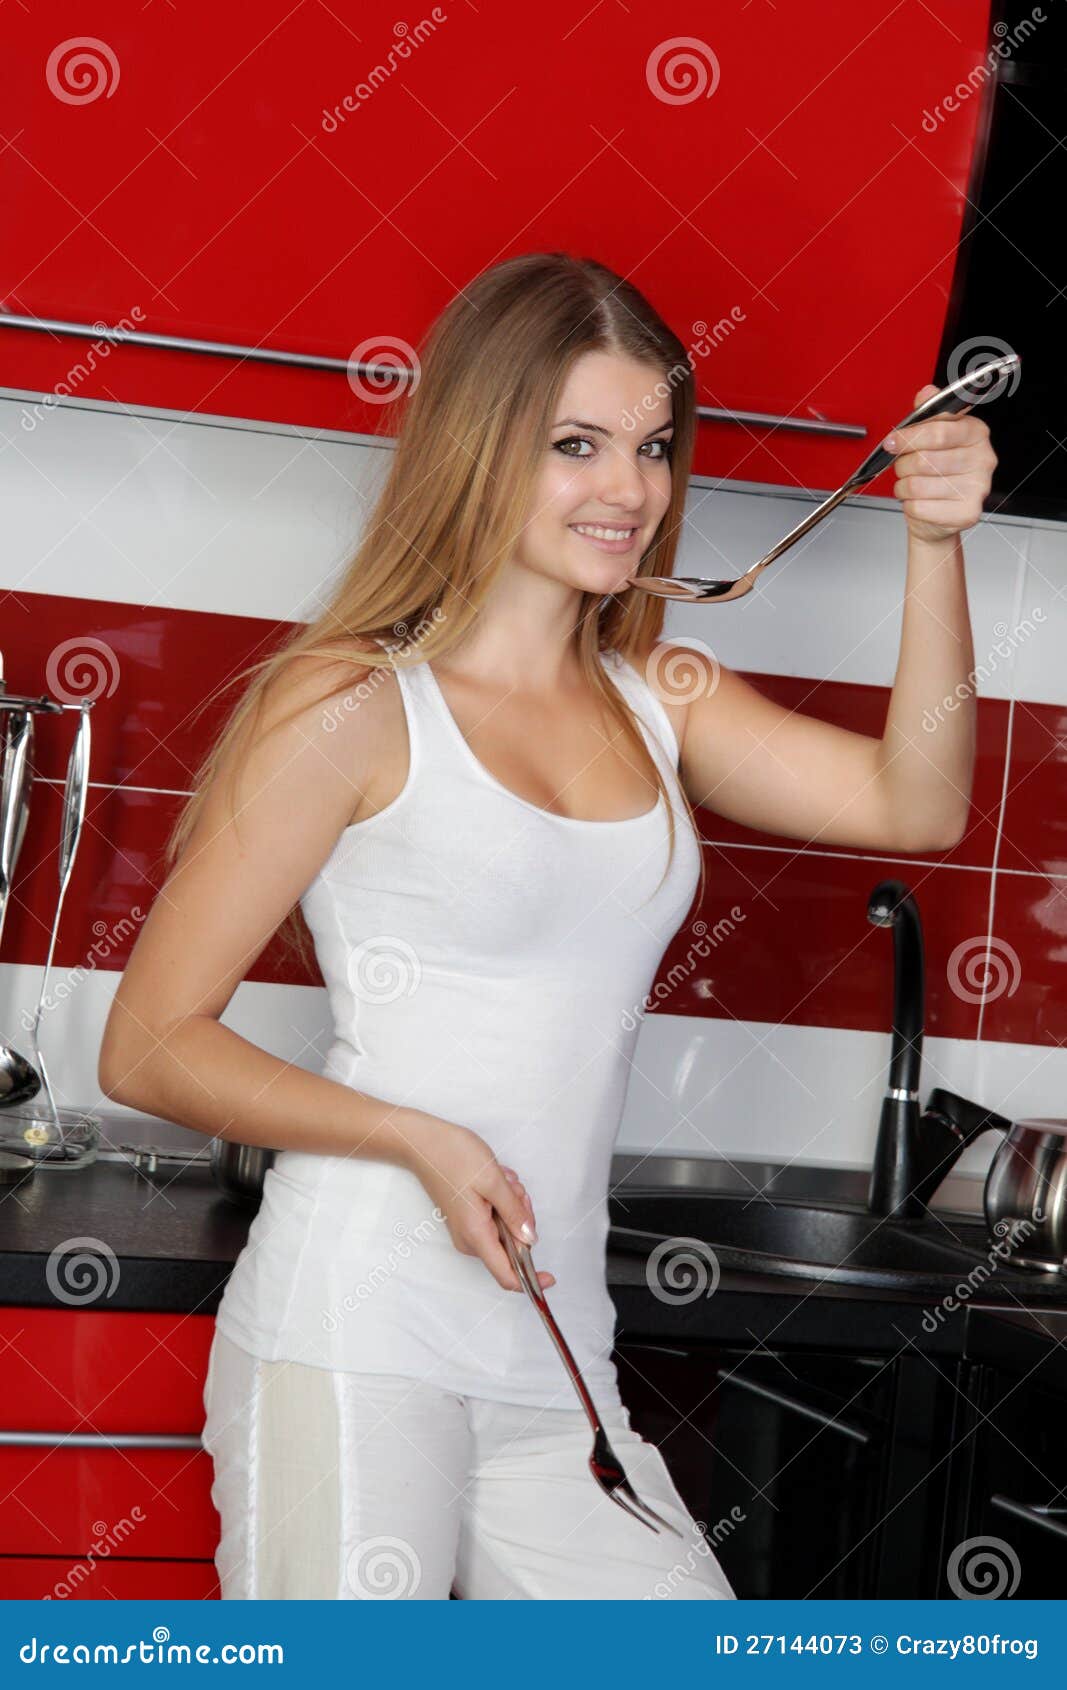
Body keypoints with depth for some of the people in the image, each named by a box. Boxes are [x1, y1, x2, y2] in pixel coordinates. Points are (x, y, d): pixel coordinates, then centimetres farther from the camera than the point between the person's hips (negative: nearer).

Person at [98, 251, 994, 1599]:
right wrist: (417, 1138, -18)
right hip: (355, 1347, -5)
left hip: (555, 1362, 6)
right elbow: (148, 1046, -6)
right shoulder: (354, 706, -5)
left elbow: (911, 805, 1)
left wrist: (936, 544, -9)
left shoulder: (657, 699, 12)